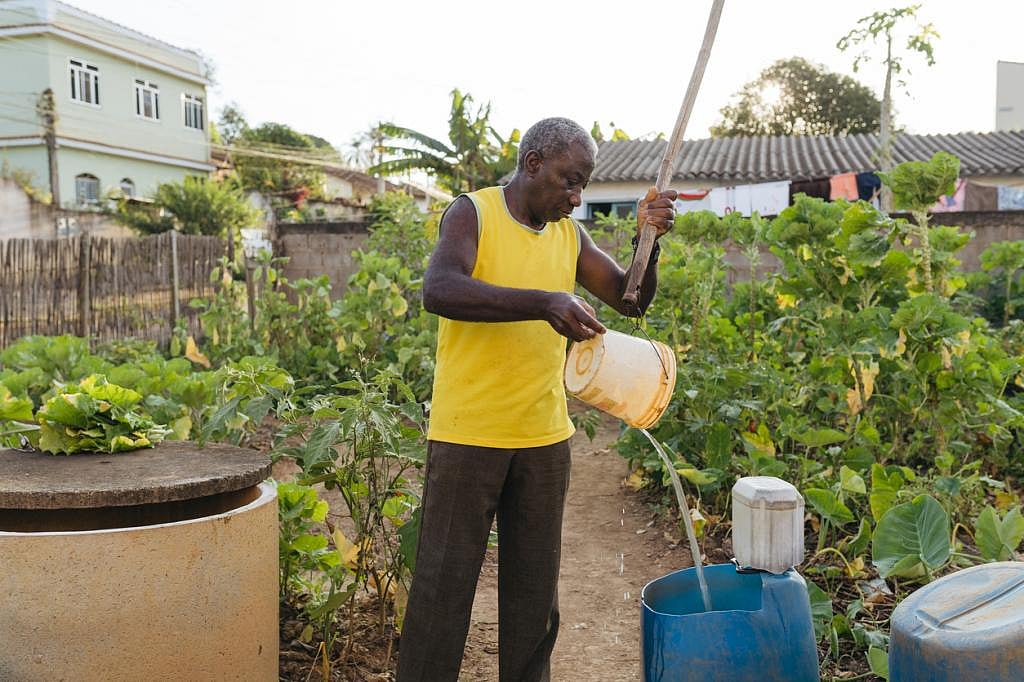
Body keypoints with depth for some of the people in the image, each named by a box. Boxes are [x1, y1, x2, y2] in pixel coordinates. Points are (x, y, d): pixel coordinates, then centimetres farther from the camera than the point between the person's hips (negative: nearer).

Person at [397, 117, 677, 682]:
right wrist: (543, 303, -34)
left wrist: (649, 239, -8)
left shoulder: (570, 236, 11)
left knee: (534, 585, 15)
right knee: (444, 583, 4)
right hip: (468, 434, -5)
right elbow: (438, 291, -25)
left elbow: (630, 299, 10)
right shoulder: (472, 213, -6)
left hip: (544, 438, 5)